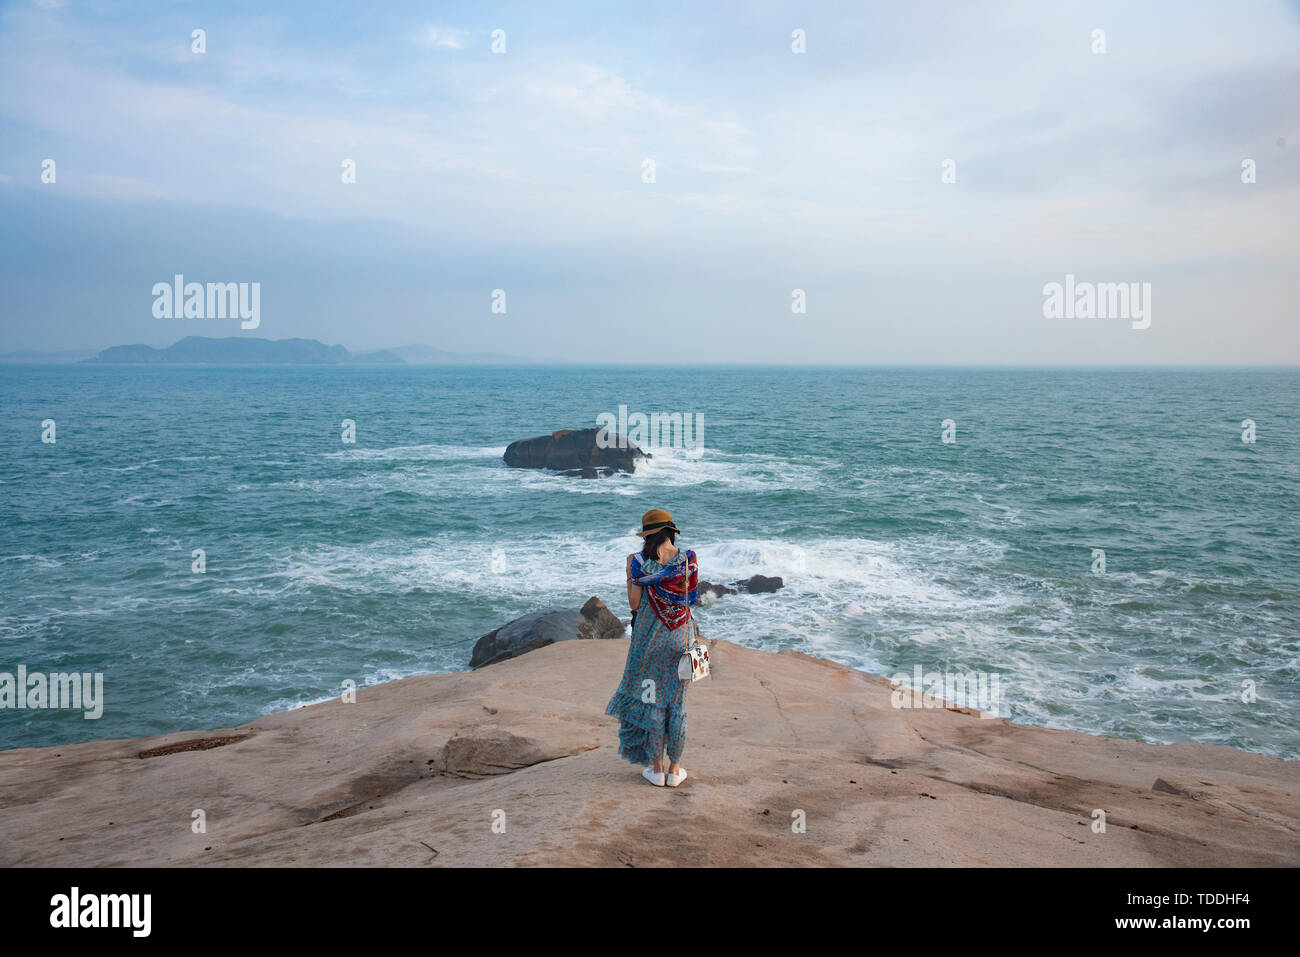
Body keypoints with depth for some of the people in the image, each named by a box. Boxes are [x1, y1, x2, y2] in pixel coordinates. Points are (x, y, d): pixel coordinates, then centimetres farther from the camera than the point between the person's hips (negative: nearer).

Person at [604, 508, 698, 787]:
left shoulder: (640, 561, -8)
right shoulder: (688, 558, -5)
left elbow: (634, 603, -7)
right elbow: (693, 597, 3)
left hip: (649, 633, -1)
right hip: (681, 633, 1)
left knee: (650, 697, 8)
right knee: (677, 700, 10)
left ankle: (656, 768, 12)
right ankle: (675, 768, 15)